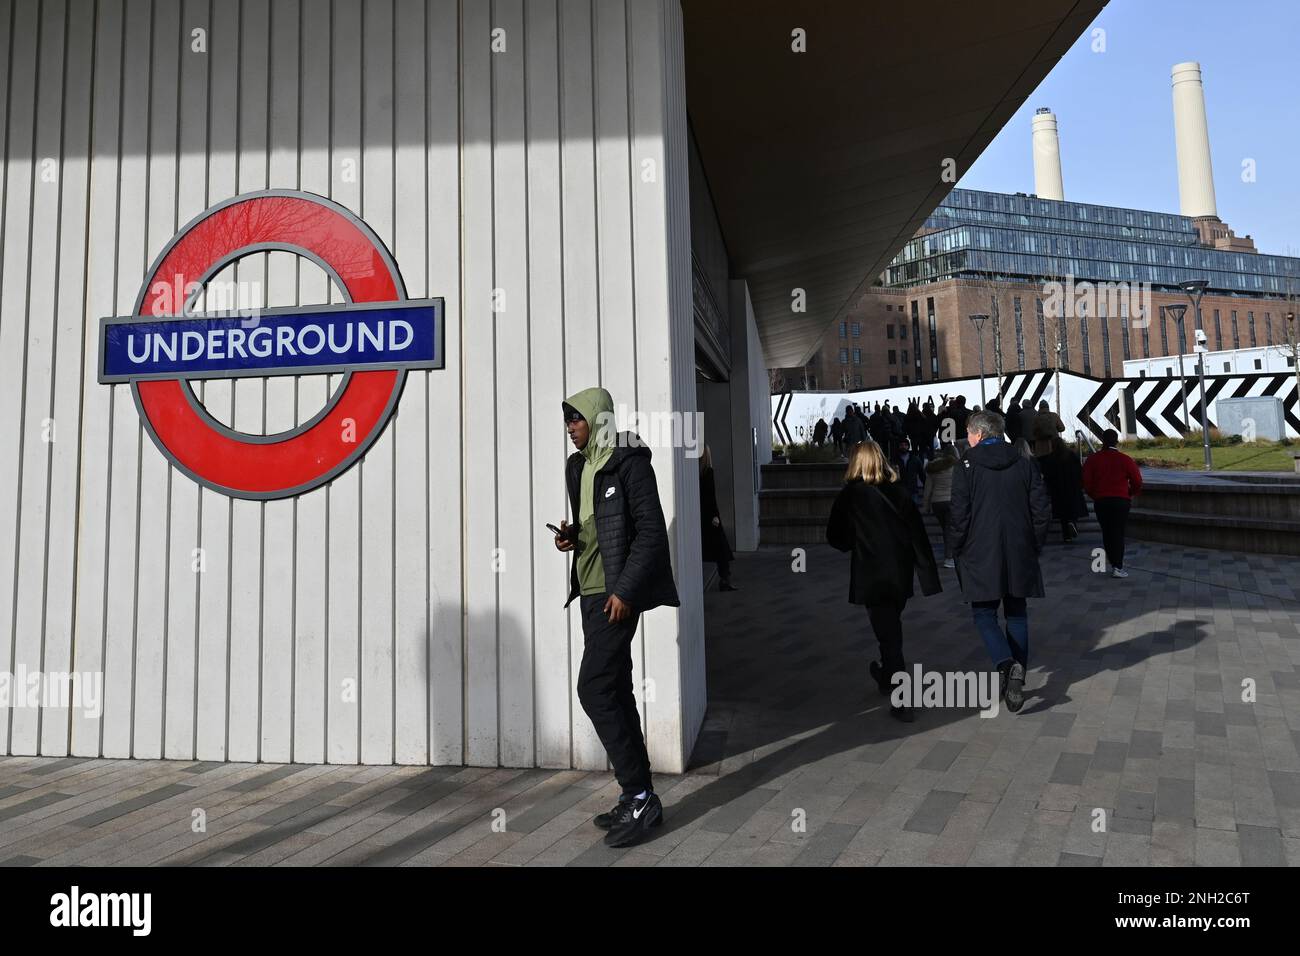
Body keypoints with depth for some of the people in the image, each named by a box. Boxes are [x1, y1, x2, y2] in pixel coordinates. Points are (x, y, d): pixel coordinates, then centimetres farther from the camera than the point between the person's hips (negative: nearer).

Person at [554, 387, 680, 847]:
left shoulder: (629, 462, -10)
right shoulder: (578, 466, 15)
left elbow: (651, 531, -15)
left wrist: (625, 590, -20)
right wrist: (570, 537, 2)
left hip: (616, 593, -9)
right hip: (590, 592, 9)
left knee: (594, 689, -12)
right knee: (614, 692, 11)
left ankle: (639, 796, 0)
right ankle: (639, 796, 21)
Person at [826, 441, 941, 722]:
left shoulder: (850, 495, -9)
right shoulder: (899, 492, 1)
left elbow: (835, 537, -3)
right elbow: (919, 535, -1)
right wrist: (929, 578, 0)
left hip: (872, 577, -5)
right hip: (901, 574, 5)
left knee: (888, 635, 1)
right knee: (892, 629, 23)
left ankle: (901, 701, 0)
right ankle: (887, 676, 42)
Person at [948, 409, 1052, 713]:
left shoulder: (967, 466, -7)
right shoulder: (1024, 464, 4)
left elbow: (959, 514, -10)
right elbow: (1042, 509, 2)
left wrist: (959, 550, 2)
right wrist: (1035, 545, 12)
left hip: (981, 554, -4)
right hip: (1020, 553, 4)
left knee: (984, 613, 7)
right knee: (1016, 615, 14)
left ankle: (1006, 664, -15)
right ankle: (1017, 675, 17)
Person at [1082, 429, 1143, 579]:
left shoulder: (1092, 459, -1)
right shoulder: (1125, 459, -6)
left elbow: (1087, 482, -1)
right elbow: (1137, 481, -2)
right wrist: (1132, 494, 17)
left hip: (1100, 501, 2)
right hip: (1121, 500, -2)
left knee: (1107, 532, 12)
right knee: (1118, 533, 0)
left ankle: (1113, 563, 17)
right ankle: (1118, 567, -6)